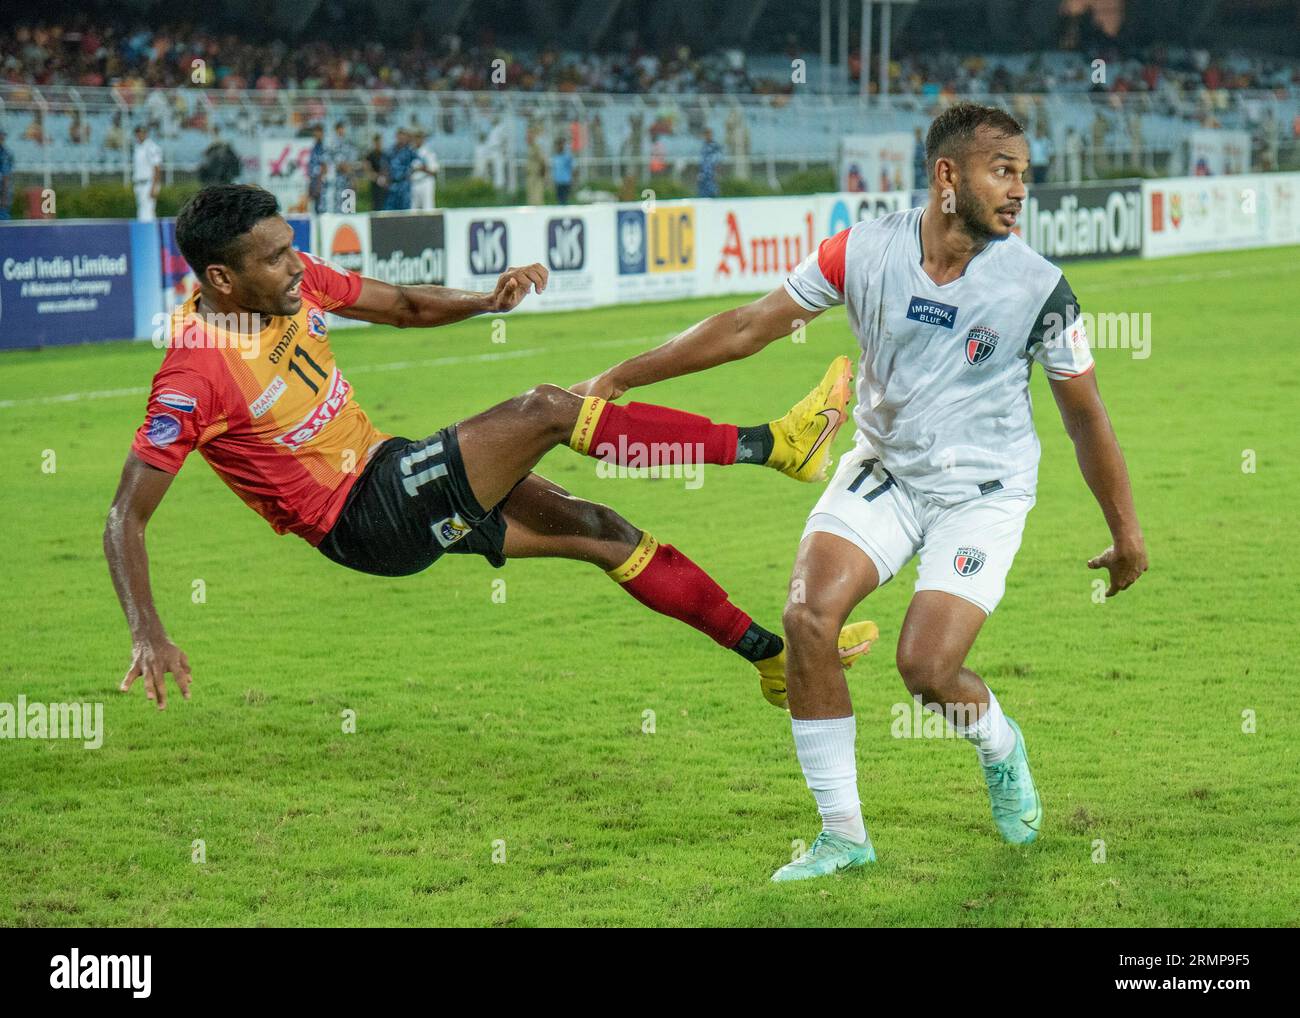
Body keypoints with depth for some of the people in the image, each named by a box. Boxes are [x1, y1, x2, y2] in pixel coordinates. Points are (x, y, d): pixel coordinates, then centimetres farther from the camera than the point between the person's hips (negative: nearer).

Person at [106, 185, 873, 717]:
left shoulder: (295, 281, -1)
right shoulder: (196, 375, -24)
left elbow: (407, 307, 13)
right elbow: (126, 517, -22)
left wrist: (488, 300, -6)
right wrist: (148, 636, -33)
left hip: (396, 472, 8)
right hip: (364, 521, -8)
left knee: (602, 531, 4)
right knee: (546, 409, -19)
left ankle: (773, 653, 16)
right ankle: (768, 445, -11)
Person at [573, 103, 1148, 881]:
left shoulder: (1037, 287, -14)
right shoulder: (864, 252, -12)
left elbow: (1086, 414, -3)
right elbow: (750, 327, -4)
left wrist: (1127, 534, 2)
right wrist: (618, 378, -4)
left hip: (983, 490, -3)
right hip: (884, 468, 3)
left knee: (927, 668, -17)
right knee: (808, 617, -17)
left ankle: (1001, 750, 21)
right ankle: (844, 836, -4)